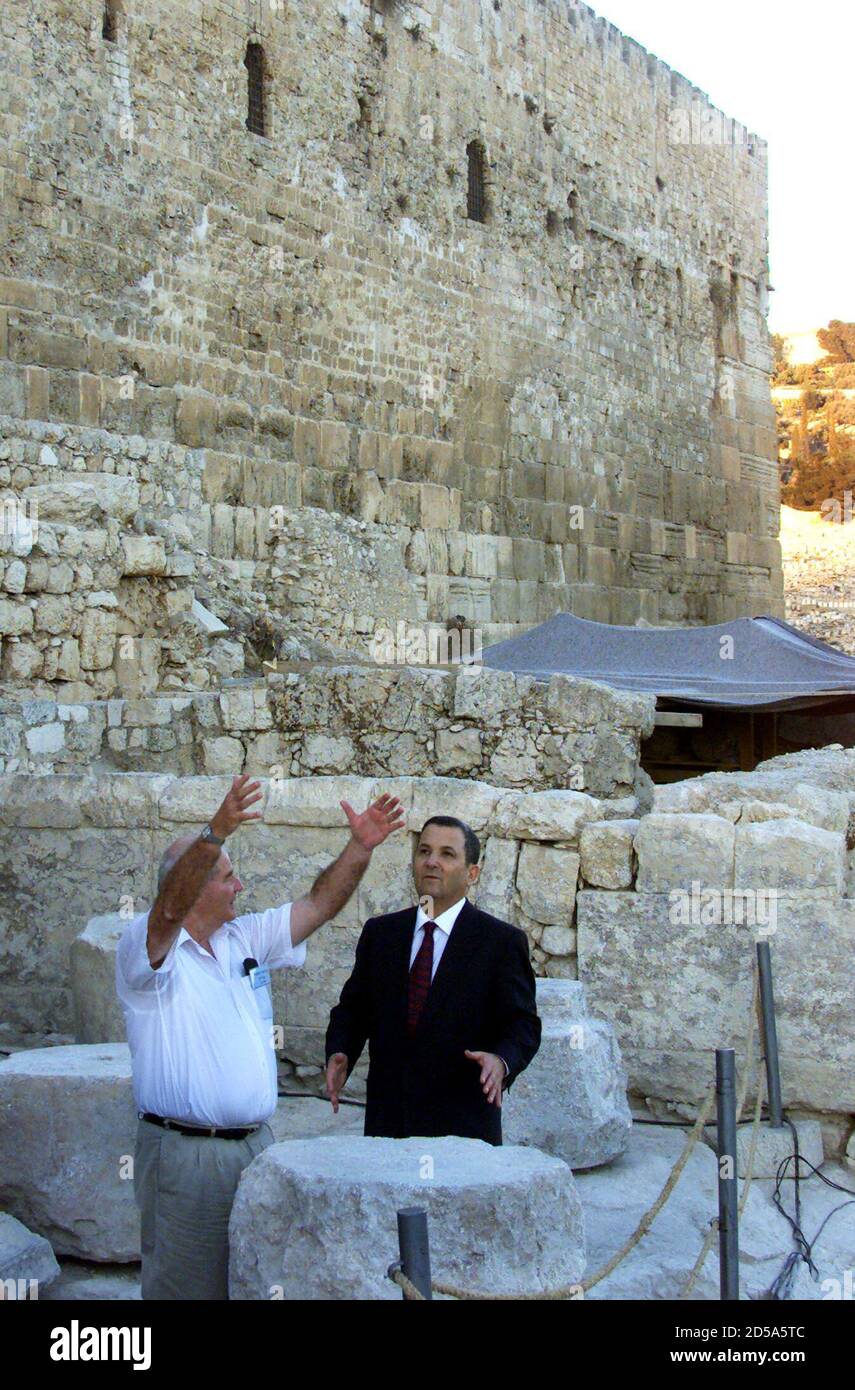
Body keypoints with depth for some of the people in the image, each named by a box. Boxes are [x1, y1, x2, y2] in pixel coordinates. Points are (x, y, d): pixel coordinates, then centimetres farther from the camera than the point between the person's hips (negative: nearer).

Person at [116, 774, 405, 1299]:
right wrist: (218, 832, -45)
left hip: (256, 1143, 7)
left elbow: (318, 906, 11)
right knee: (187, 1285, 0)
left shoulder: (245, 938, 12)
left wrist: (361, 846, -3)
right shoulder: (148, 946, -9)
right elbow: (172, 906, -30)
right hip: (186, 1153, -7)